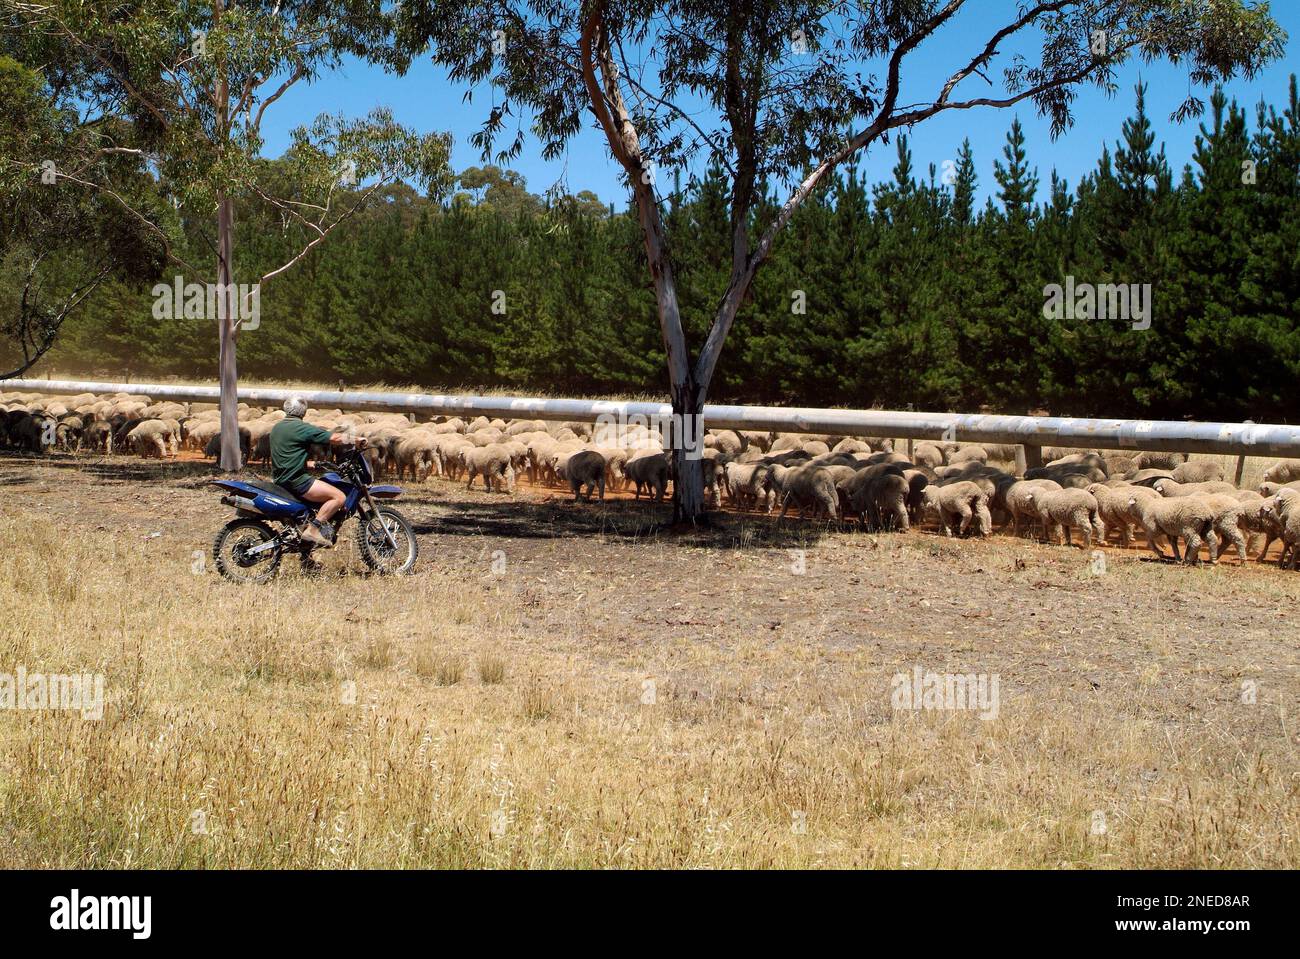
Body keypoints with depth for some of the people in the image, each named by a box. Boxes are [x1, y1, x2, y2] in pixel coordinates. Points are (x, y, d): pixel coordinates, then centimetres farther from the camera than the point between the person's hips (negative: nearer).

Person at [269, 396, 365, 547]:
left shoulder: (277, 427, 14)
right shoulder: (302, 428, -14)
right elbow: (335, 438, -15)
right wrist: (356, 440, 0)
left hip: (280, 479, 10)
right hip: (295, 480, -10)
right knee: (339, 497, -16)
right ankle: (312, 529, -18)